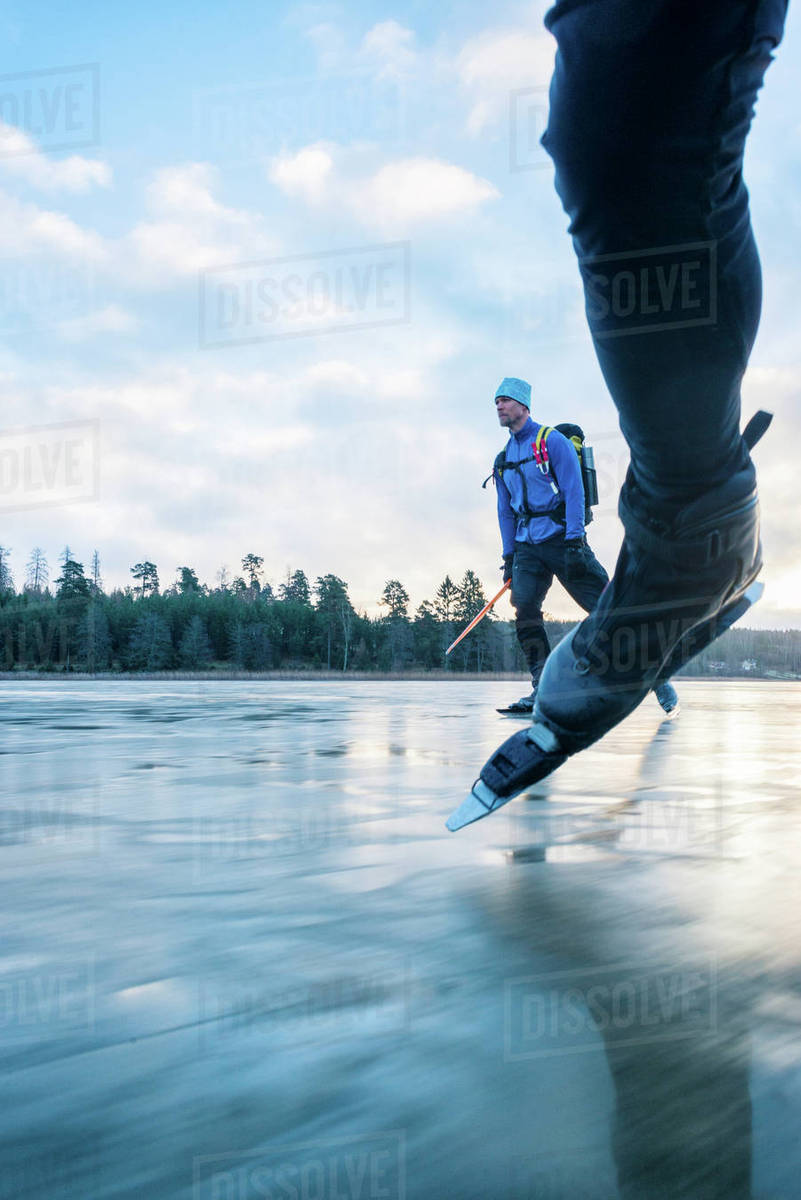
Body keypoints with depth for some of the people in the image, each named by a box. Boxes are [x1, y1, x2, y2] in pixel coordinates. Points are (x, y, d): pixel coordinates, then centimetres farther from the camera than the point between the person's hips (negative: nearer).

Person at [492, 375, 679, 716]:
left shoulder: (552, 441, -2)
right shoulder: (503, 460, 17)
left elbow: (573, 491, -10)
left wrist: (574, 540, -19)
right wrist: (509, 557, 13)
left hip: (561, 537, -5)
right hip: (527, 545, 6)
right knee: (524, 608, -14)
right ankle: (543, 690, -8)